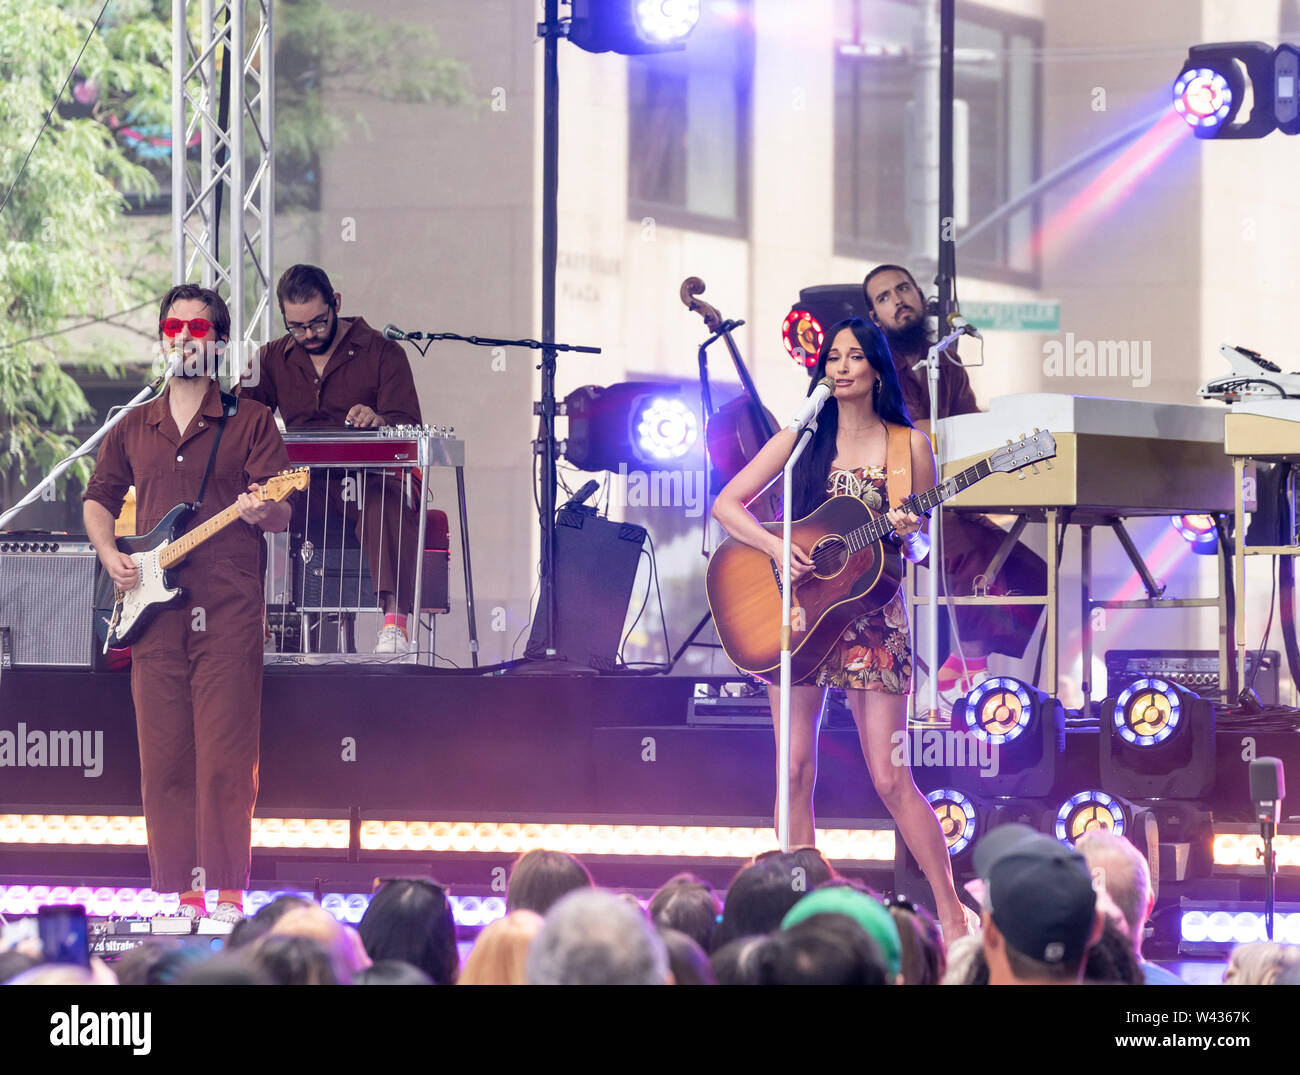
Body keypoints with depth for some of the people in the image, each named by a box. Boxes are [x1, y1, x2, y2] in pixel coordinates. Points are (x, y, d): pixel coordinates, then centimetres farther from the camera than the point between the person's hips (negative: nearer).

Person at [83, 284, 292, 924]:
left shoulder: (249, 421, 5)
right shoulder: (134, 429, 17)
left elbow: (281, 514, 0)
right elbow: (99, 498, 26)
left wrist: (260, 511, -23)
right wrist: (109, 554, 8)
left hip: (227, 612, -4)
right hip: (154, 613, 4)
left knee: (225, 759, -9)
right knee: (164, 762, 2)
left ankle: (227, 893, -7)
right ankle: (184, 893, 6)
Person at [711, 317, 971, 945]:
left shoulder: (908, 445, 2)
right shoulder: (802, 439, 5)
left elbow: (922, 546, 7)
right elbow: (725, 504, 2)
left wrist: (907, 537, -17)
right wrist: (776, 548, -14)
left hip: (873, 617, -2)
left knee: (889, 779, -7)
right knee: (795, 772, -1)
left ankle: (953, 917, 2)